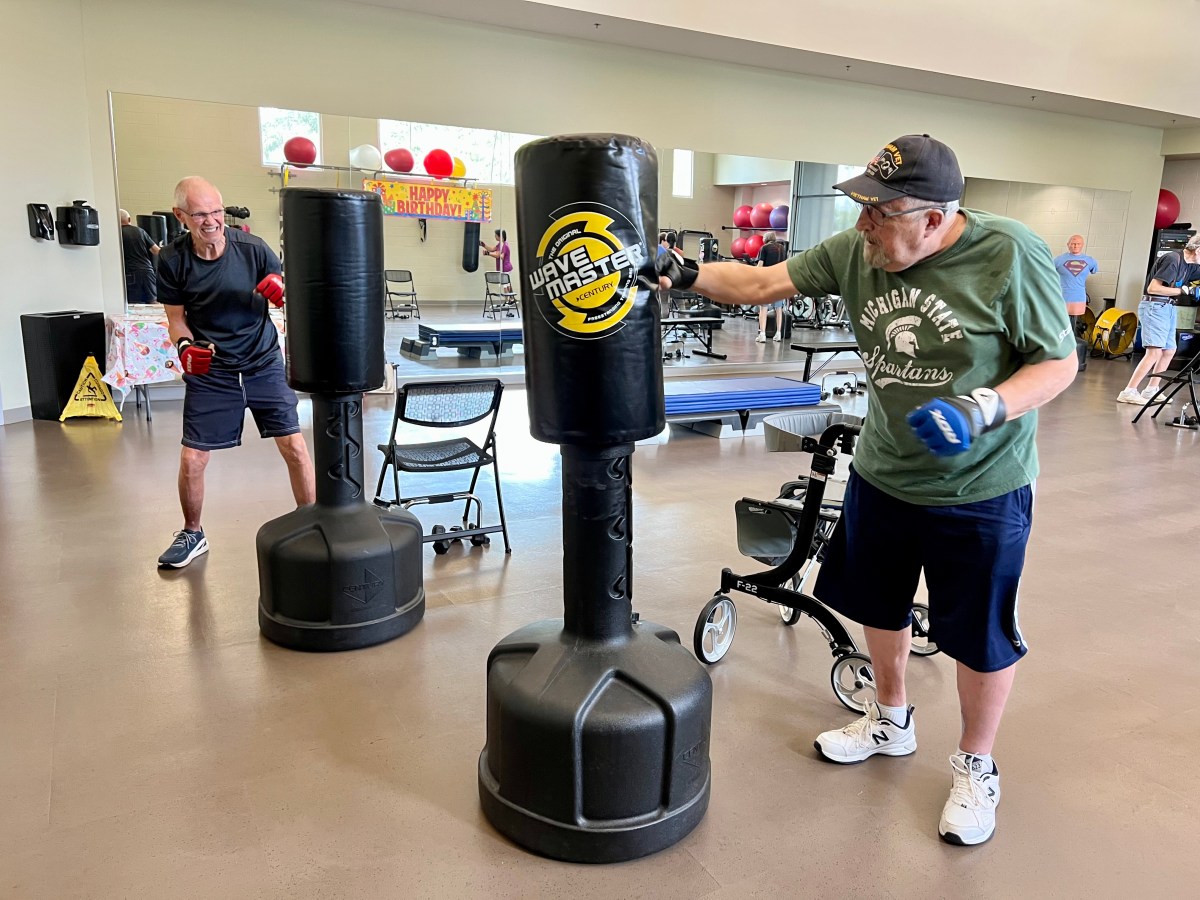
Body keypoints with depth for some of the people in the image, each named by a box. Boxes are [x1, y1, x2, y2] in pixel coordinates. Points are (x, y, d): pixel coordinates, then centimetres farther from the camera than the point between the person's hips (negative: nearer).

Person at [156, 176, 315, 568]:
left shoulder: (252, 248, -13)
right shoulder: (173, 260, -9)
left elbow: (291, 301, -4)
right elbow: (176, 317, 2)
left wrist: (283, 293, -27)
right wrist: (185, 345, -18)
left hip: (264, 363, 0)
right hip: (209, 371, 1)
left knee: (295, 448, -4)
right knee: (191, 460, 1)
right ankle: (192, 535, 27)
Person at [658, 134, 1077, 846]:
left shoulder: (1011, 254, -20)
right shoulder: (855, 251, -9)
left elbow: (1060, 362, -14)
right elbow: (759, 283, -6)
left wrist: (983, 410, -30)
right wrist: (684, 276, -19)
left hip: (981, 489, -4)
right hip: (883, 474, 5)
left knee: (982, 637, 10)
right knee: (880, 606, 20)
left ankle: (977, 768, 35)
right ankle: (891, 722, 47)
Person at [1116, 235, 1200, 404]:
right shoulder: (1173, 259, -15)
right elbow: (1152, 288, -21)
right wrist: (1183, 290, -17)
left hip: (1168, 308, 10)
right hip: (1154, 306, -10)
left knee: (1169, 351, 11)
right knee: (1155, 352, -17)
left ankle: (1151, 390, 18)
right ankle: (1128, 392, -17)